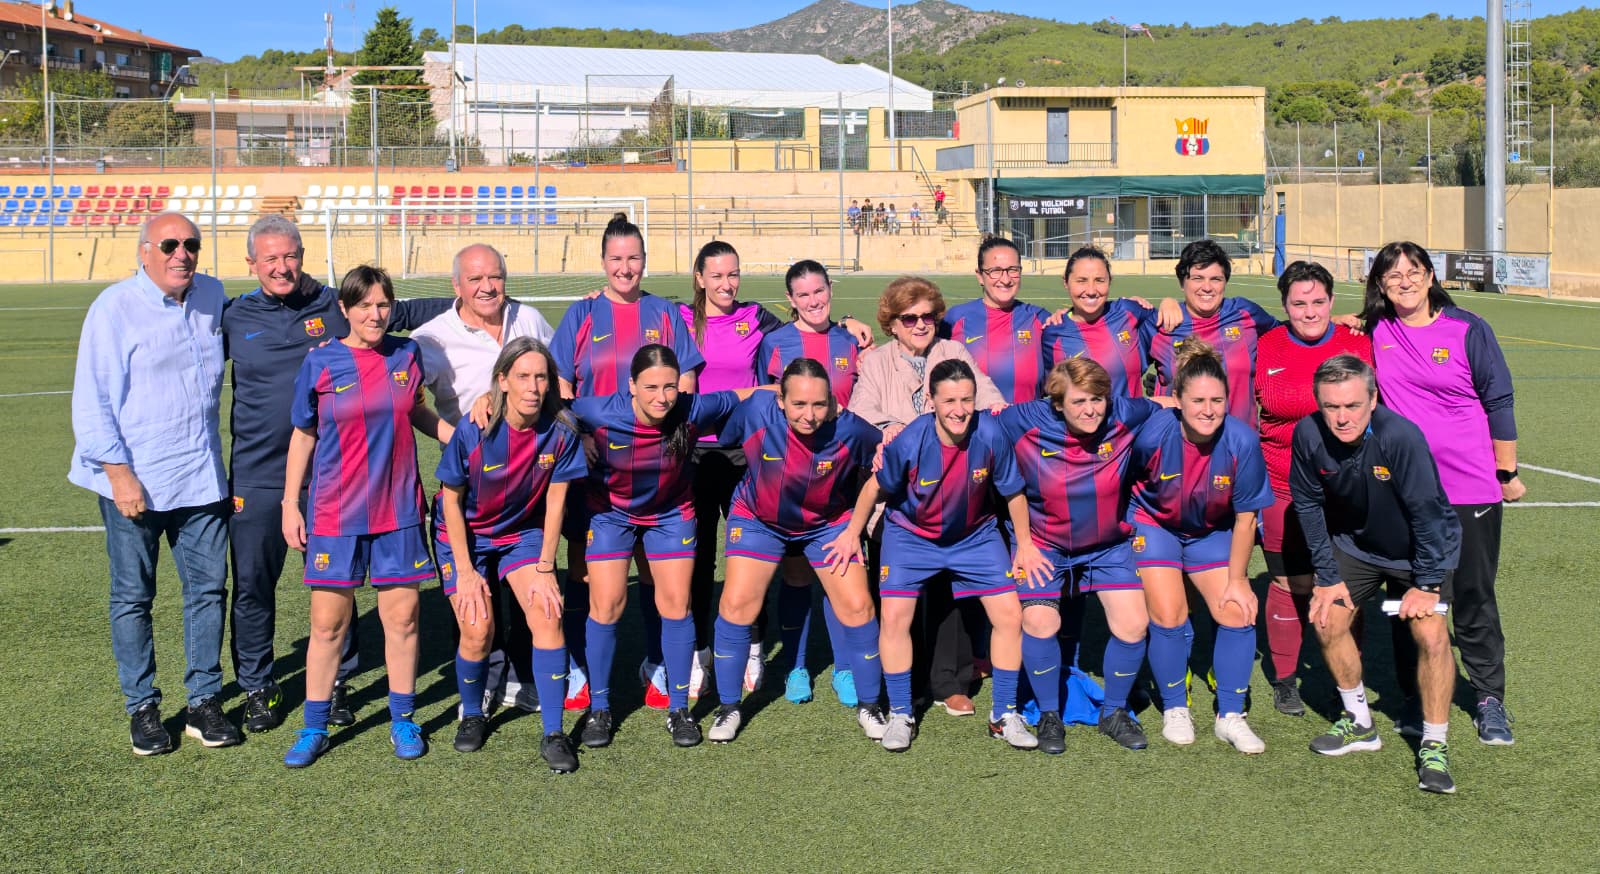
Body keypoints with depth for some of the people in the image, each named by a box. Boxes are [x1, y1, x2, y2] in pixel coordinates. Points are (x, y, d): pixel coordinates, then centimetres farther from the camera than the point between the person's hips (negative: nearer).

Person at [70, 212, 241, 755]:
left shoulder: (213, 297, 7)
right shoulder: (114, 308, -8)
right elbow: (91, 403, -9)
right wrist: (120, 475, -14)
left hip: (202, 479, 5)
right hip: (134, 483, -4)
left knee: (208, 589, 7)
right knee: (133, 597, 6)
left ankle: (203, 703, 18)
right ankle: (142, 709, 18)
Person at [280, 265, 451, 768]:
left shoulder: (406, 354, 3)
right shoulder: (320, 363, -4)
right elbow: (303, 436, 3)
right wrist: (290, 504, 2)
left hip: (398, 509, 2)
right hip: (335, 514, -2)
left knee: (401, 616, 4)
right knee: (327, 622, 3)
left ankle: (403, 721, 19)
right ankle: (314, 729, 17)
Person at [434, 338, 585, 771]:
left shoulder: (560, 431, -19)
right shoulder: (473, 431, -24)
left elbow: (555, 501, -9)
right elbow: (451, 499, -12)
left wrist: (545, 569, -8)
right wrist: (466, 571, -11)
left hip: (523, 533, 2)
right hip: (466, 535, -1)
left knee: (548, 617, -16)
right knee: (477, 630, -11)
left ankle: (553, 735, -6)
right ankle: (471, 716, 20)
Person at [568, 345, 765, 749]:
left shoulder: (693, 411, -27)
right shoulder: (602, 414, -29)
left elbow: (742, 395, -9)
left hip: (671, 513, 1)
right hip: (611, 512, -1)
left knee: (676, 605, -1)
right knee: (606, 606, -4)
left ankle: (679, 709, 13)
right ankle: (599, 709, 13)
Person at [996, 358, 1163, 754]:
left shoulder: (1126, 416, -17)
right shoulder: (1025, 423, -23)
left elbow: (1162, 408, 5)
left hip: (1109, 545, 2)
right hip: (1044, 545, -2)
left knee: (1133, 623, -7)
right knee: (1039, 622, -14)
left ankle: (1114, 713, 18)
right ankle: (1049, 716, 10)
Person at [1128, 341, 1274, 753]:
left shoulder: (1242, 442, -25)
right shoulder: (1153, 434, -29)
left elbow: (1245, 517, -13)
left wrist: (1237, 580, -9)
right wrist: (1127, 536, 3)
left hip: (1212, 533, 2)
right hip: (1155, 526, -2)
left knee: (1238, 613, -8)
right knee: (1169, 617, -12)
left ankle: (1230, 717, 8)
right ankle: (1175, 711, 11)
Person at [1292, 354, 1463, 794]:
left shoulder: (1400, 436, -36)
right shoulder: (1308, 435, -23)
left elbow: (1427, 511, -26)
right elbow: (1309, 505, -8)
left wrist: (1426, 585, -21)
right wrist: (1328, 576, -6)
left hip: (1421, 548, -4)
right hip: (1354, 542, 4)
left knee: (1430, 634, -17)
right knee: (1327, 621, -1)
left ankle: (1435, 746, -1)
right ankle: (1359, 724, 21)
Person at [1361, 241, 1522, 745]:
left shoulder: (1467, 330, -2)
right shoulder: (1374, 332, 3)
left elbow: (1499, 403, 3)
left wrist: (1507, 474, 4)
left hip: (1470, 487, -2)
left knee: (1474, 596, 7)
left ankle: (1489, 699, 20)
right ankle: (1417, 698, 20)